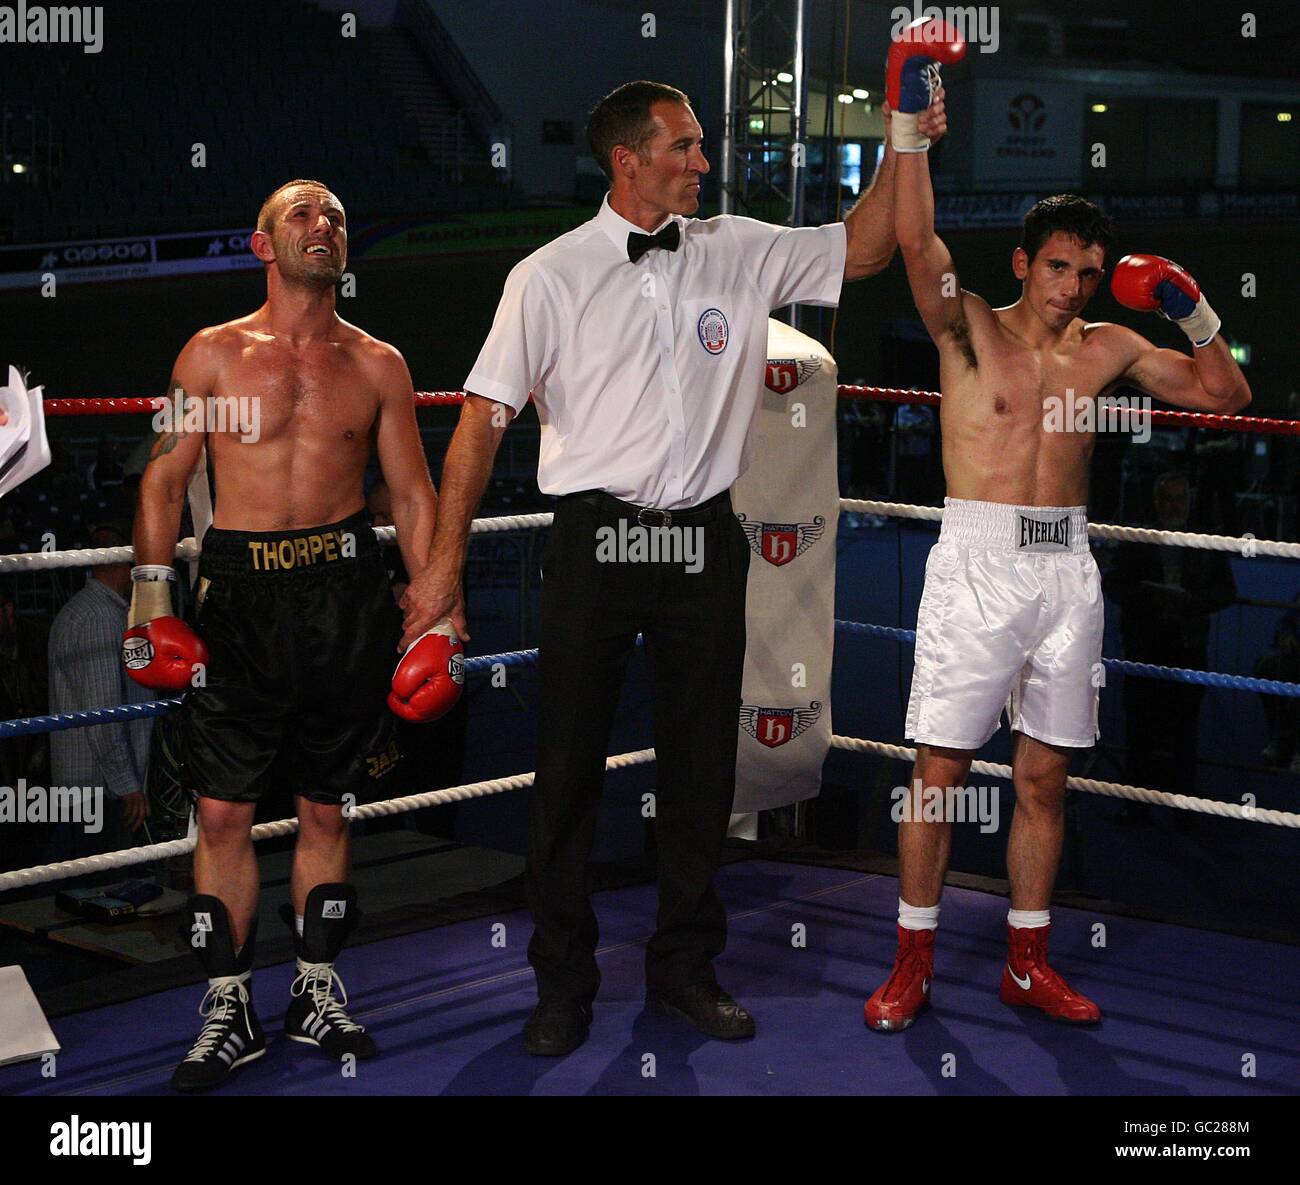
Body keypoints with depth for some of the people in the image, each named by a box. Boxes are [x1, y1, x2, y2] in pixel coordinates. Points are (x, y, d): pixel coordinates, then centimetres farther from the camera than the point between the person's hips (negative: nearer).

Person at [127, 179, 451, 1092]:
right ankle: (229, 1008, 8)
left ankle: (318, 991, 21)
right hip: (239, 589, -1)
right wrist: (151, 594, -2)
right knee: (223, 810, -3)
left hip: (345, 589, 1)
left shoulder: (377, 365, 7)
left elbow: (414, 494, 10)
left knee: (325, 808, 8)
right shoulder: (213, 354, 4)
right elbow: (164, 478, 6)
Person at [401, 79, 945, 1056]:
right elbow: (484, 417, -5)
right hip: (596, 536, -3)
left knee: (701, 763, 11)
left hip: (705, 539, 3)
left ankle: (685, 967, 26)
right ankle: (564, 983, 17)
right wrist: (446, 563, -7)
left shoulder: (738, 253, 6)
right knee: (570, 765, 3)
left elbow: (863, 250, 12)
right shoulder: (551, 277, -3)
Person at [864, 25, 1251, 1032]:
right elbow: (918, 241, -18)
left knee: (1045, 778, 9)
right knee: (940, 769, -2)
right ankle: (913, 965, 9)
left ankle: (1027, 963, 20)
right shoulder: (969, 329, -1)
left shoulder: (1110, 348, 10)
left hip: (1068, 569, 4)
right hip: (977, 562, -4)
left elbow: (1227, 395, 16)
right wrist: (911, 125, -26)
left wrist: (1193, 313, 1)